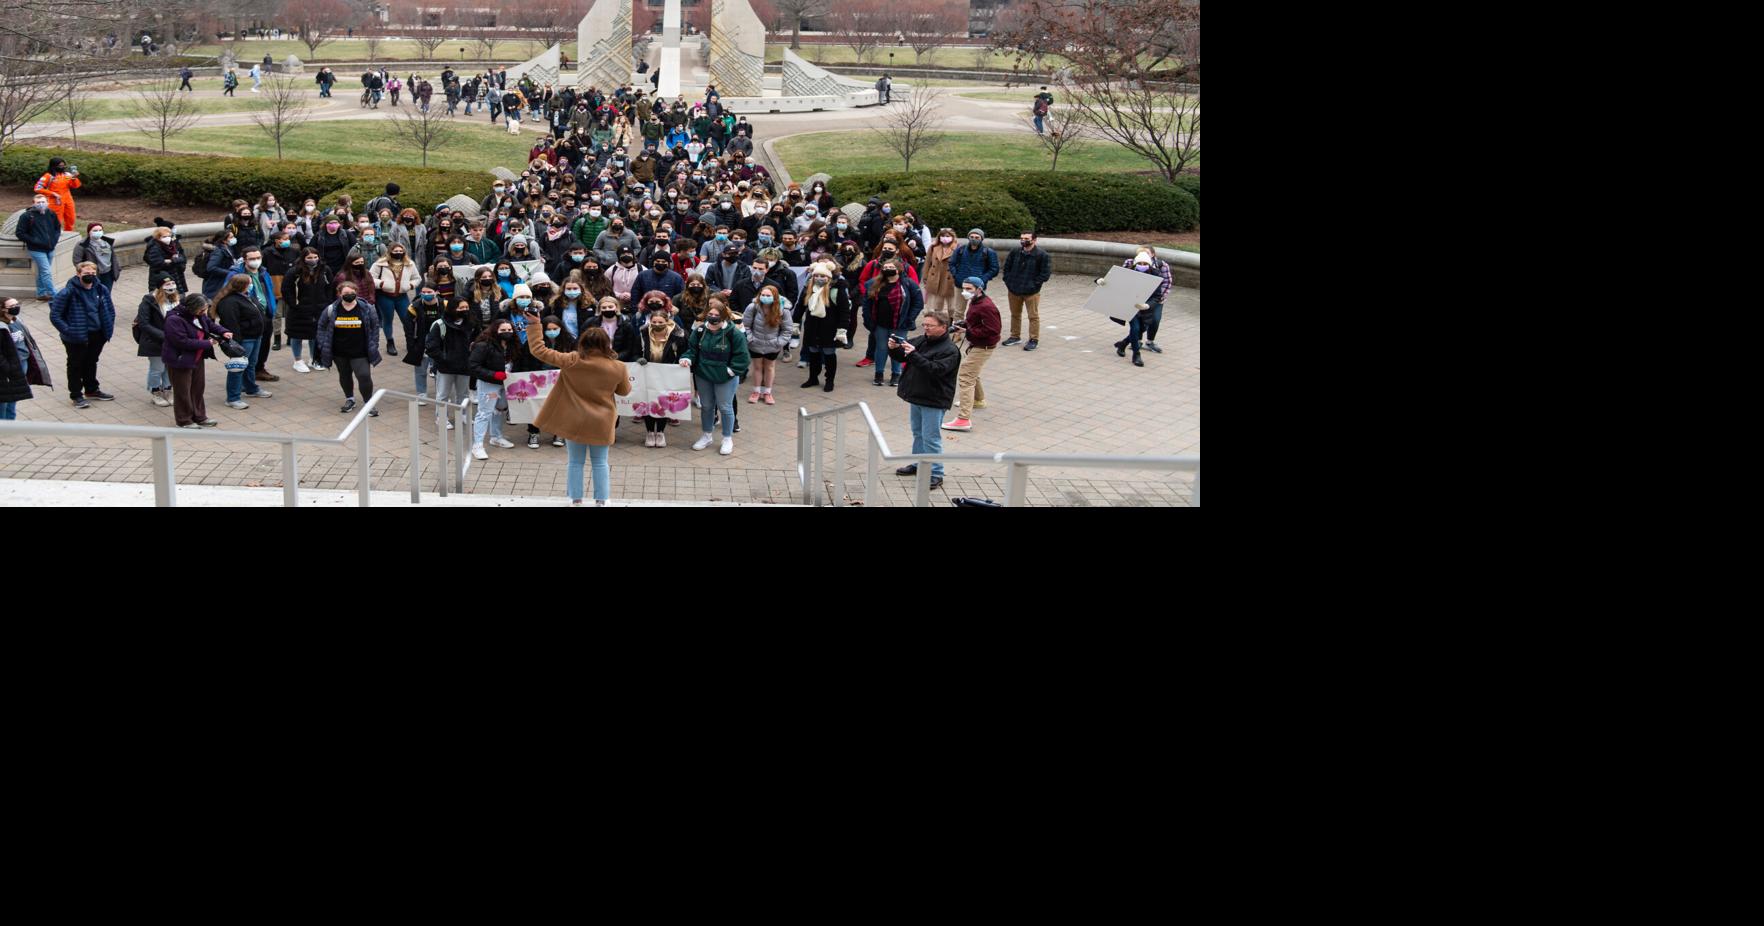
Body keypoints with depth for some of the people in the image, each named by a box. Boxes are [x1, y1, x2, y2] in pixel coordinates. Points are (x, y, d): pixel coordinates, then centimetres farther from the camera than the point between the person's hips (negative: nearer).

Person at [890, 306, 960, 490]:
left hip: (933, 401, -8)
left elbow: (935, 370, -30)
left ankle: (935, 475, -1)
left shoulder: (949, 350, -17)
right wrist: (894, 349, -8)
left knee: (931, 438, -6)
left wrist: (914, 355, -34)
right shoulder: (921, 340, 6)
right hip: (917, 396, 8)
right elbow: (903, 356, 15)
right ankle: (918, 464, 36)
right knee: (918, 433, 21)